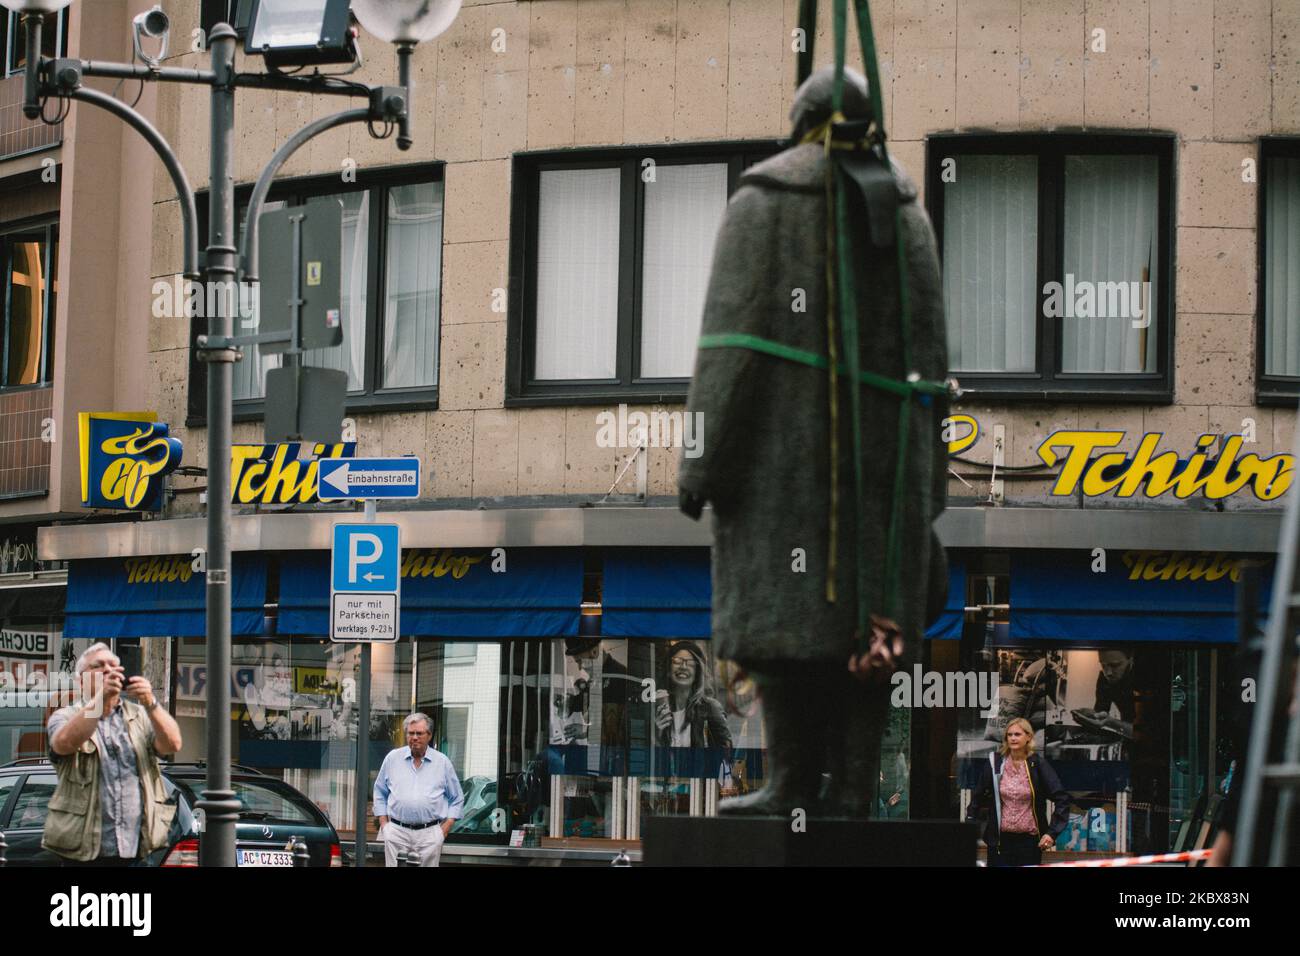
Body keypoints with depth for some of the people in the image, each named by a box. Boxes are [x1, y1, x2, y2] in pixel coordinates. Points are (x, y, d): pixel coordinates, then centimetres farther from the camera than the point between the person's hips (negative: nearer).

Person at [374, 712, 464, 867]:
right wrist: (384, 824, 8)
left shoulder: (443, 762, 9)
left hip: (430, 833, -1)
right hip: (396, 831, 1)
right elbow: (380, 793, 18)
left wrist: (446, 827, 2)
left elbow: (457, 799, 13)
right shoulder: (393, 758, 11)